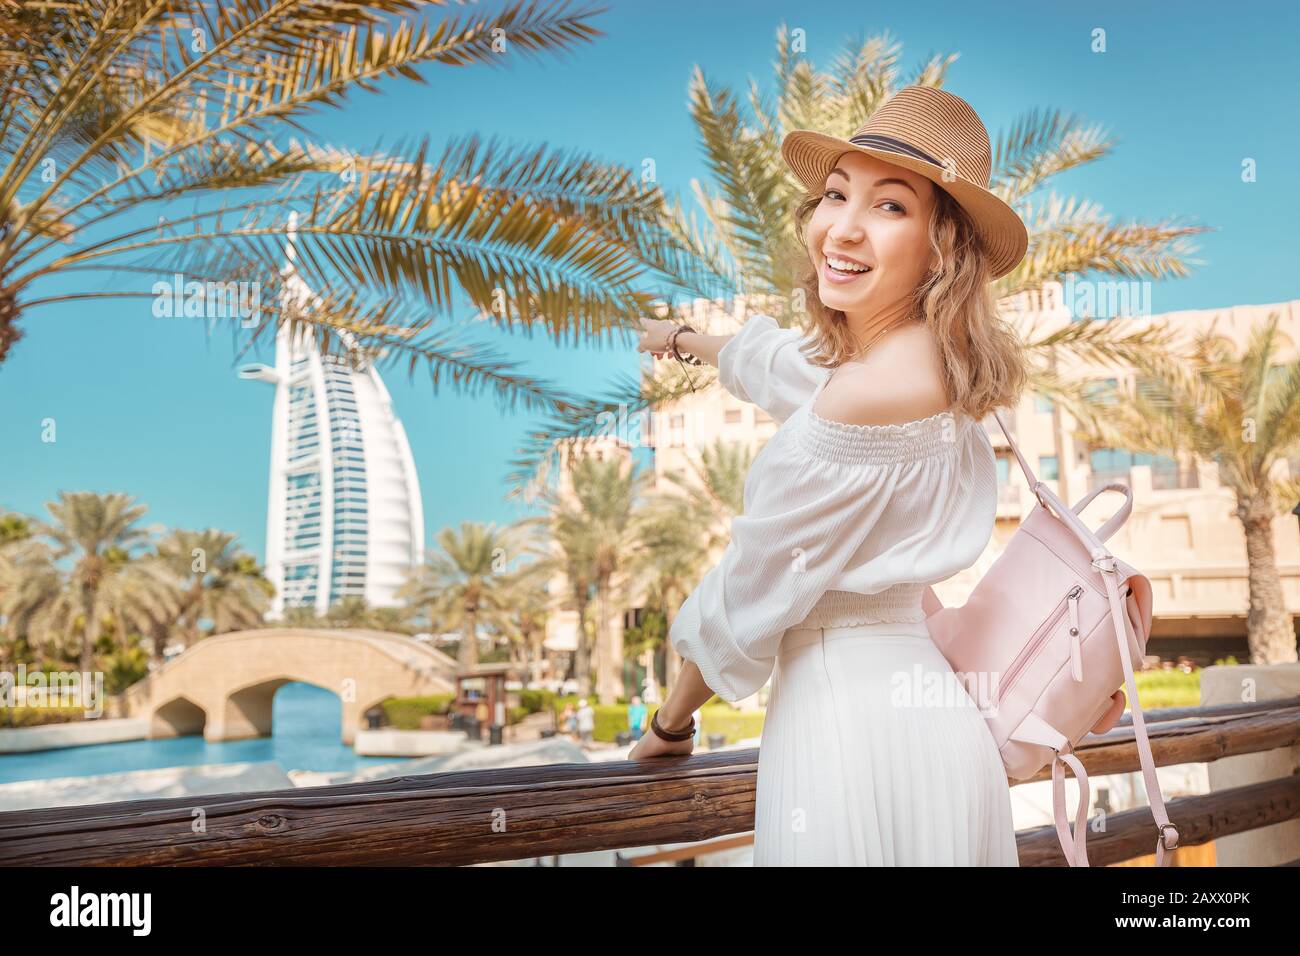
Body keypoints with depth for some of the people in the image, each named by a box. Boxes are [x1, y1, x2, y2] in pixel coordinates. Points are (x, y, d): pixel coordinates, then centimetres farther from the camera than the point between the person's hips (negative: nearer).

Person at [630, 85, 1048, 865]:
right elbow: (787, 365, 26)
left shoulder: (873, 392, -25)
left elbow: (753, 591, -16)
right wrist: (686, 340, 45)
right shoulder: (922, 356, 3)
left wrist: (669, 722, 1)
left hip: (856, 733, -9)